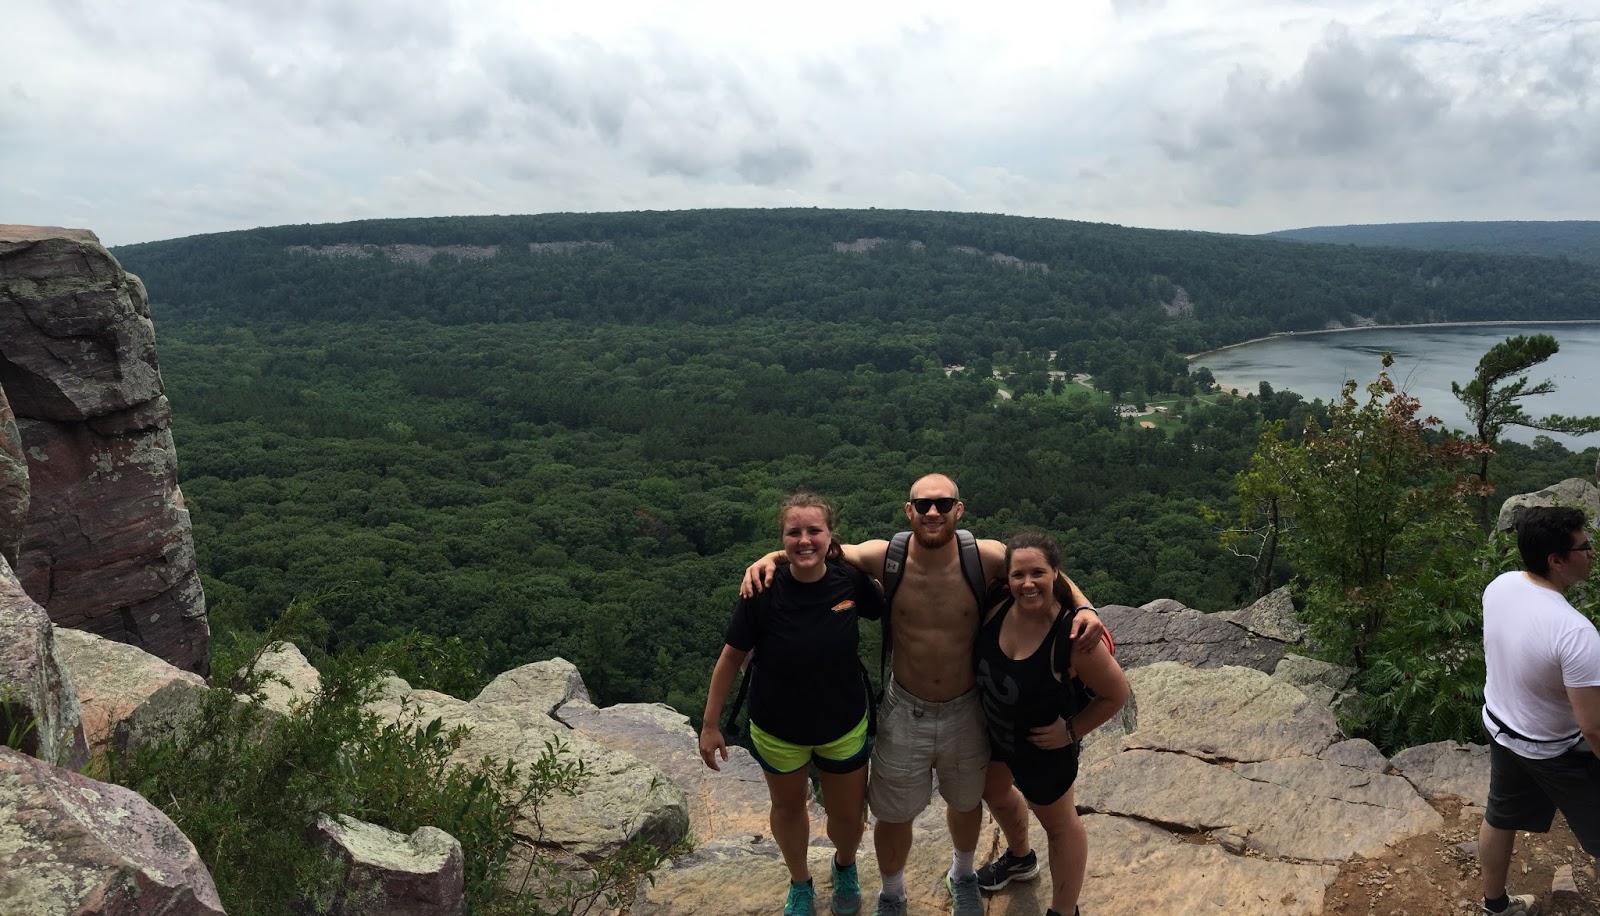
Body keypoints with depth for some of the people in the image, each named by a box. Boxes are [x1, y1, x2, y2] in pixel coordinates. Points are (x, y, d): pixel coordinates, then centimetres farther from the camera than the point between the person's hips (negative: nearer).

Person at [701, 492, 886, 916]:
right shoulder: (763, 592, -24)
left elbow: (891, 608, 4)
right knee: (788, 808, 23)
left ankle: (844, 865, 54)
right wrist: (711, 724, -6)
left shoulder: (851, 582, -20)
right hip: (777, 731, -1)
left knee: (849, 816, 18)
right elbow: (731, 658, -12)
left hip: (844, 728, 1)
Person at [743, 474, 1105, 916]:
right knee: (893, 816, 17)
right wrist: (770, 558, -24)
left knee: (966, 802, 27)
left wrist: (1083, 606, -22)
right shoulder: (885, 557, -20)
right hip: (904, 712, -1)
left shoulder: (986, 556, -21)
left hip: (965, 711, 1)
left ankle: (962, 874, 60)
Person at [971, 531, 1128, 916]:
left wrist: (1072, 732, -18)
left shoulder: (1072, 637, -35)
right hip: (994, 731, 7)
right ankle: (1021, 858, 63)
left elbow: (1117, 693, -22)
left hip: (1043, 745, -6)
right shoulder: (998, 609, -21)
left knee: (1058, 822, 19)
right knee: (994, 791, 31)